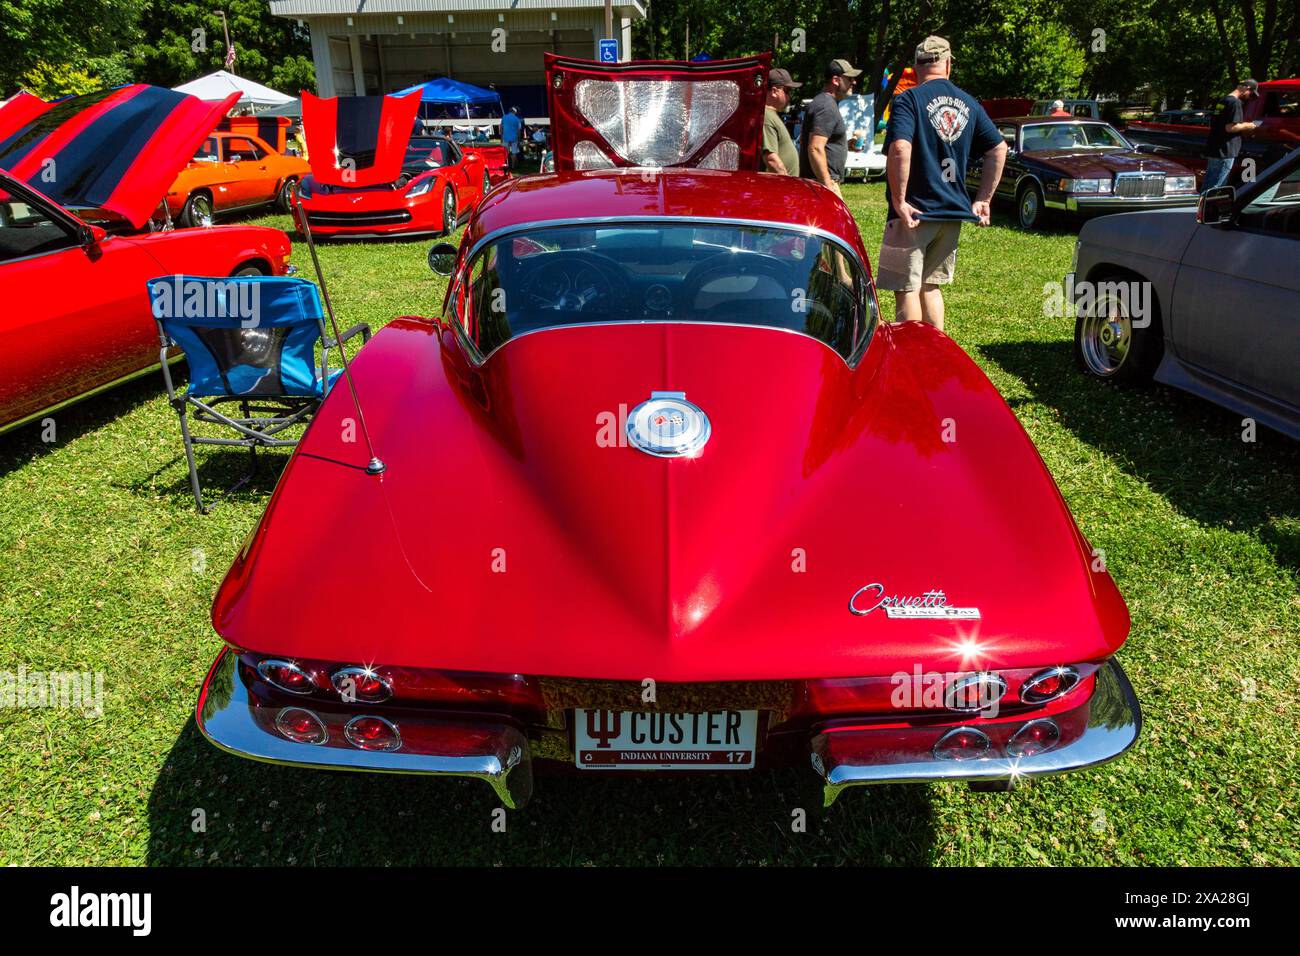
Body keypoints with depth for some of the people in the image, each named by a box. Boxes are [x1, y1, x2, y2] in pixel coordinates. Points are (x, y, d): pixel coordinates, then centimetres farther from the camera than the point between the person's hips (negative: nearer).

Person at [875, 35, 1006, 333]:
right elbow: (999, 148, 11)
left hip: (914, 212, -6)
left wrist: (899, 201, -18)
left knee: (907, 289, 1)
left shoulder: (908, 100, -8)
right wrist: (983, 199, 13)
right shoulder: (969, 103, 10)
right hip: (953, 211, 6)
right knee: (931, 286, 18)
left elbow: (900, 149, -24)